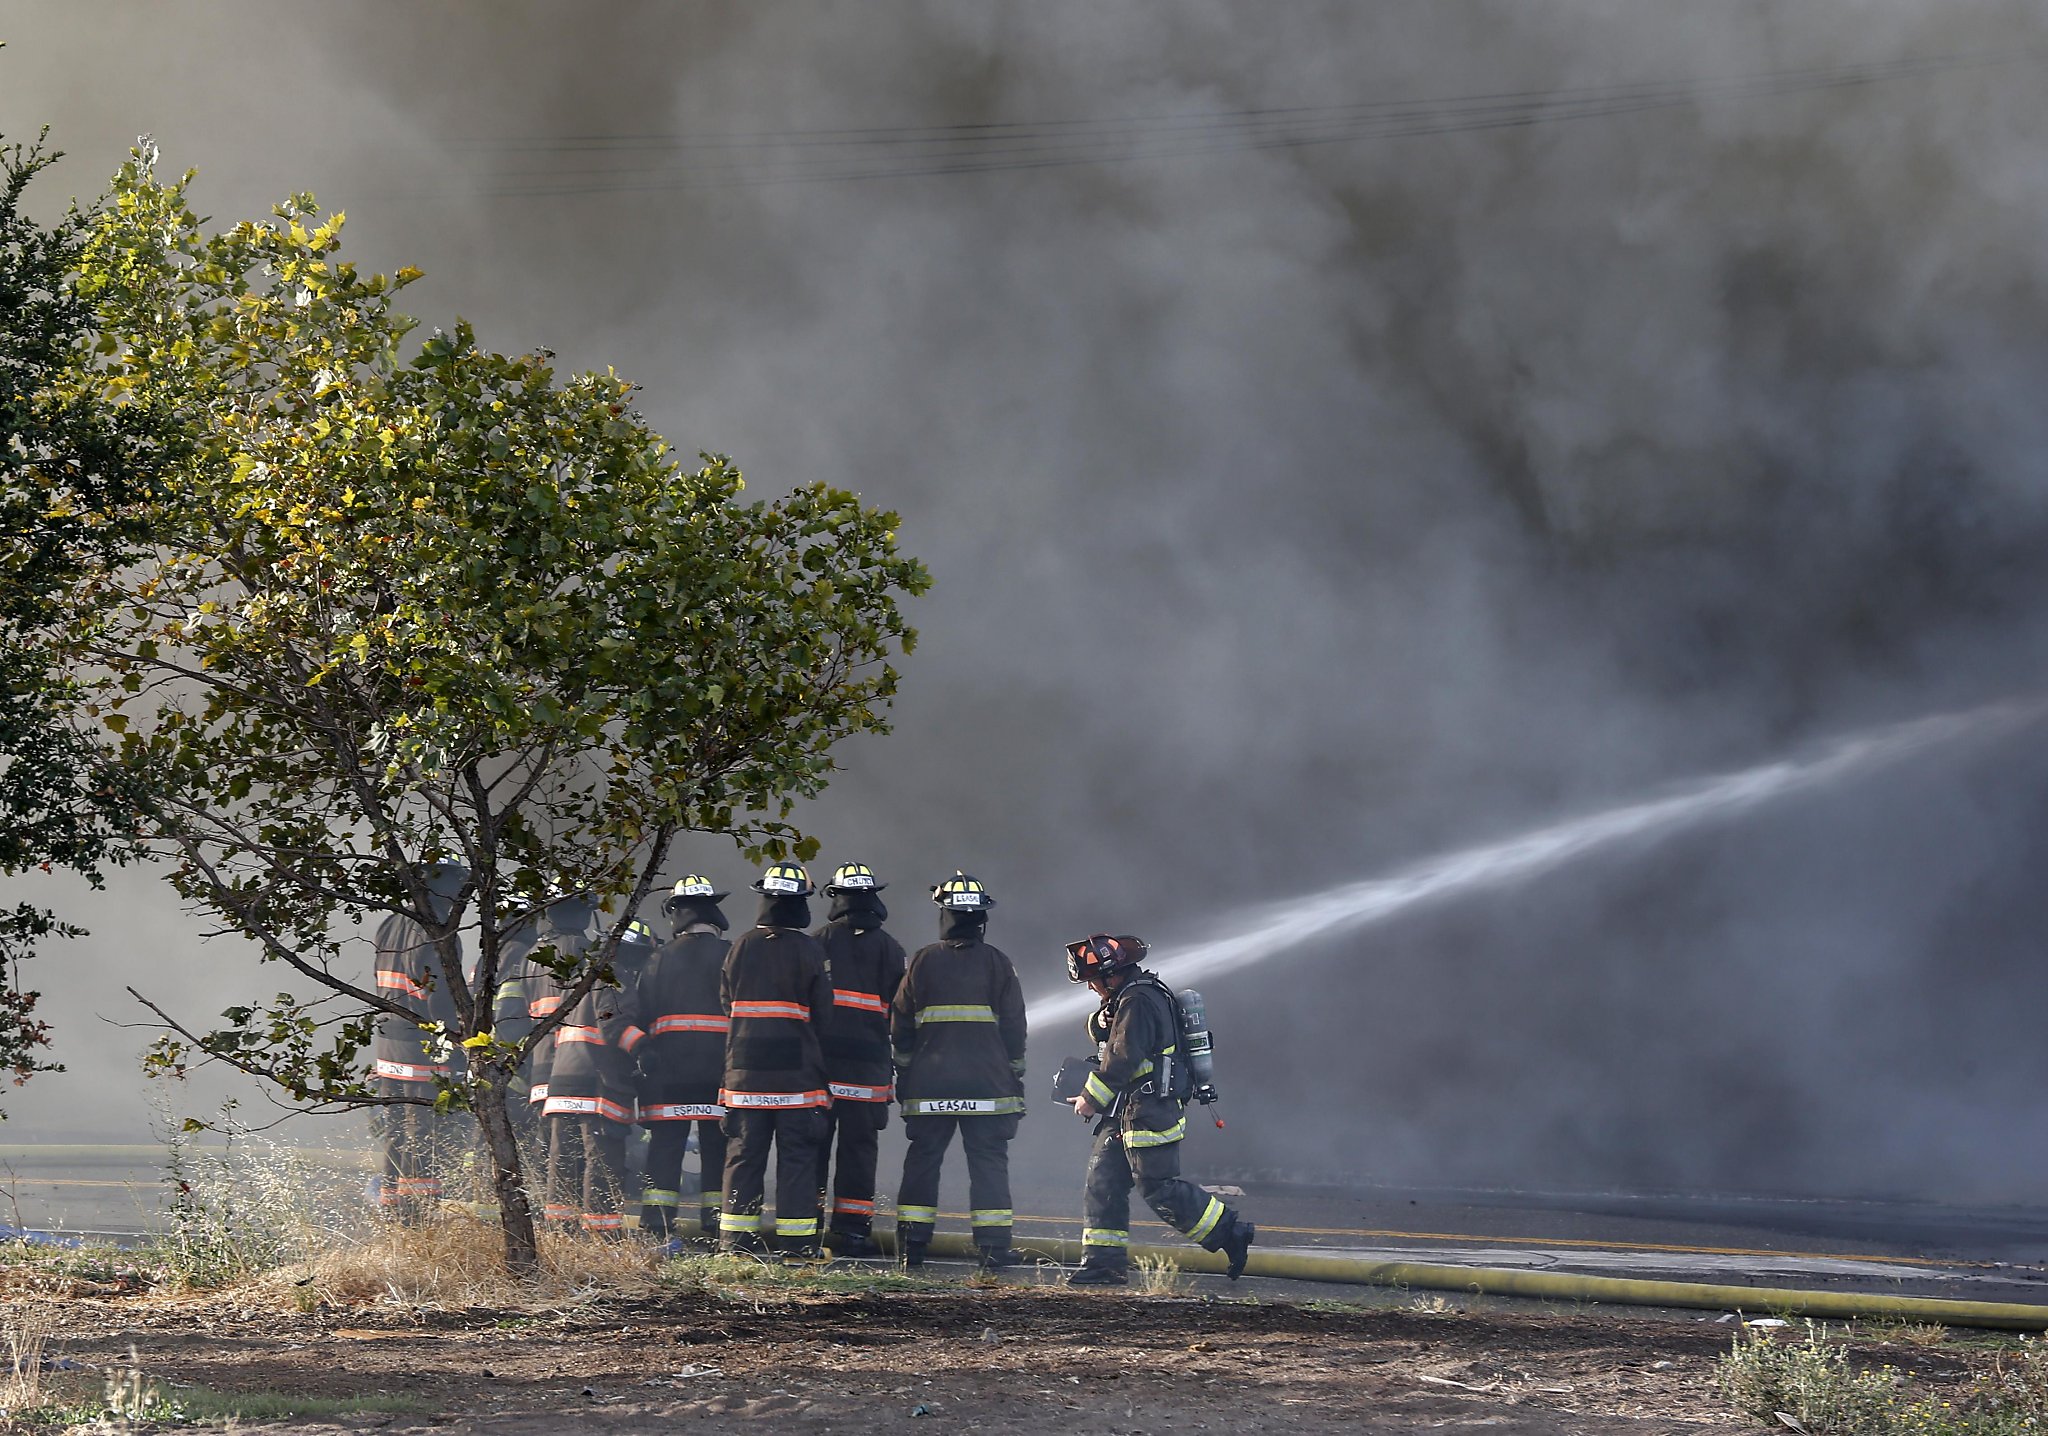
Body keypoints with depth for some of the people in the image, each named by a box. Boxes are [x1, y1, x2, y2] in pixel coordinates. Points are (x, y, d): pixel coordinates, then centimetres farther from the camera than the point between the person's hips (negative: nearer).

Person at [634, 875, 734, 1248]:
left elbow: (643, 1015, 3)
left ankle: (656, 1227, -2)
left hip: (668, 1069, 1)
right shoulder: (731, 956, 0)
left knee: (665, 1148, 3)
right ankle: (717, 1227, 2)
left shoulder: (660, 958, 5)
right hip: (719, 1070, -1)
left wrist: (645, 1060, 7)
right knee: (717, 1150, 5)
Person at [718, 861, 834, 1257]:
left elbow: (726, 1002, 9)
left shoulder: (741, 947, 3)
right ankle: (797, 1244, 0)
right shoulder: (809, 951, -7)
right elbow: (823, 1013, -4)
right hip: (797, 1073, -3)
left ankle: (736, 1240, 7)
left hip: (745, 1070, 3)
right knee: (797, 1157, 2)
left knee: (743, 1155, 8)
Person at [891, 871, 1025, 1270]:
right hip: (988, 1084, -1)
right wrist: (1015, 1078, 11)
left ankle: (911, 1244, 6)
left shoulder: (924, 961, 1)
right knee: (988, 1162, 2)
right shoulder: (997, 963, 1)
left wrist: (903, 1074, 15)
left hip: (930, 1084, 1)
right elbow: (1014, 1027, 3)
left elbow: (900, 1024, 6)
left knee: (922, 1159, 8)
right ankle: (993, 1245, -3)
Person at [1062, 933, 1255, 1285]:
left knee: (1158, 1188, -8)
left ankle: (1231, 1233, 0)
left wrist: (1092, 1098, -10)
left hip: (1150, 1114, -11)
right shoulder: (1129, 998, 17)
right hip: (1127, 1114, 11)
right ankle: (1104, 1262, 8)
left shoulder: (1138, 1003, -17)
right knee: (1103, 1180, 7)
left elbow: (1122, 1058, -20)